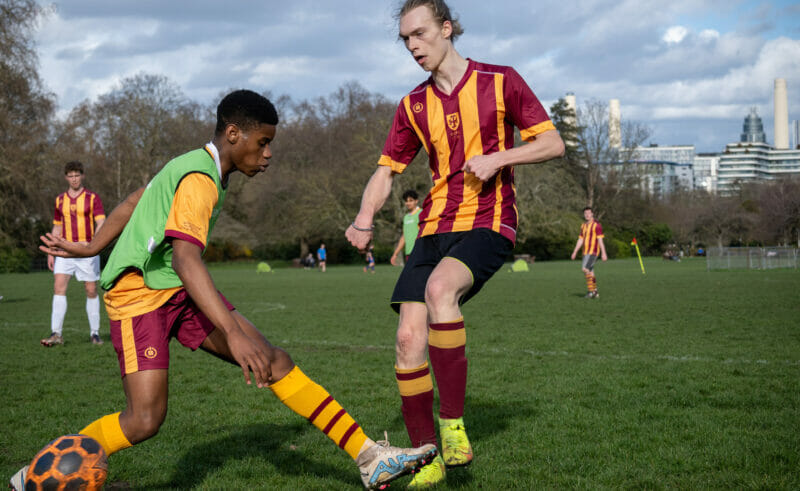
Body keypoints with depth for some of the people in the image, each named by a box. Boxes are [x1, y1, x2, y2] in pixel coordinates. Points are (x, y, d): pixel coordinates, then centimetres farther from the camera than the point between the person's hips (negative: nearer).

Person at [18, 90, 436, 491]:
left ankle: (369, 457, -7)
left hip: (180, 293, 9)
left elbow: (131, 205, 22)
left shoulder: (191, 165, 12)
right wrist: (234, 333, -43)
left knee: (274, 362, -4)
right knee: (146, 419, -20)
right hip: (139, 293, -9)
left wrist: (90, 249, 33)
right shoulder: (199, 179, -20)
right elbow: (185, 259, -34)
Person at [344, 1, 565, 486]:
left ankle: (453, 424, -25)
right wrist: (365, 217, -7)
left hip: (488, 224, -5)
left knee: (439, 287, -35)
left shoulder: (500, 82, 0)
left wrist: (497, 158, -15)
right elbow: (387, 170, 13)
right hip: (434, 228, 5)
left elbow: (553, 143, 1)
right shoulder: (414, 106, 12)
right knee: (410, 337, -9)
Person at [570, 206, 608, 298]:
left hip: (593, 251, -8)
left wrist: (603, 253, -16)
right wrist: (575, 252, 13)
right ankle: (595, 293, 13)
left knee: (585, 269, -19)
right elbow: (580, 240, 18)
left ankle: (591, 290, -13)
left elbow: (600, 240, -13)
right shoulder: (583, 226, 15)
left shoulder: (596, 225, -9)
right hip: (586, 252, 8)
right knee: (590, 272, 8)